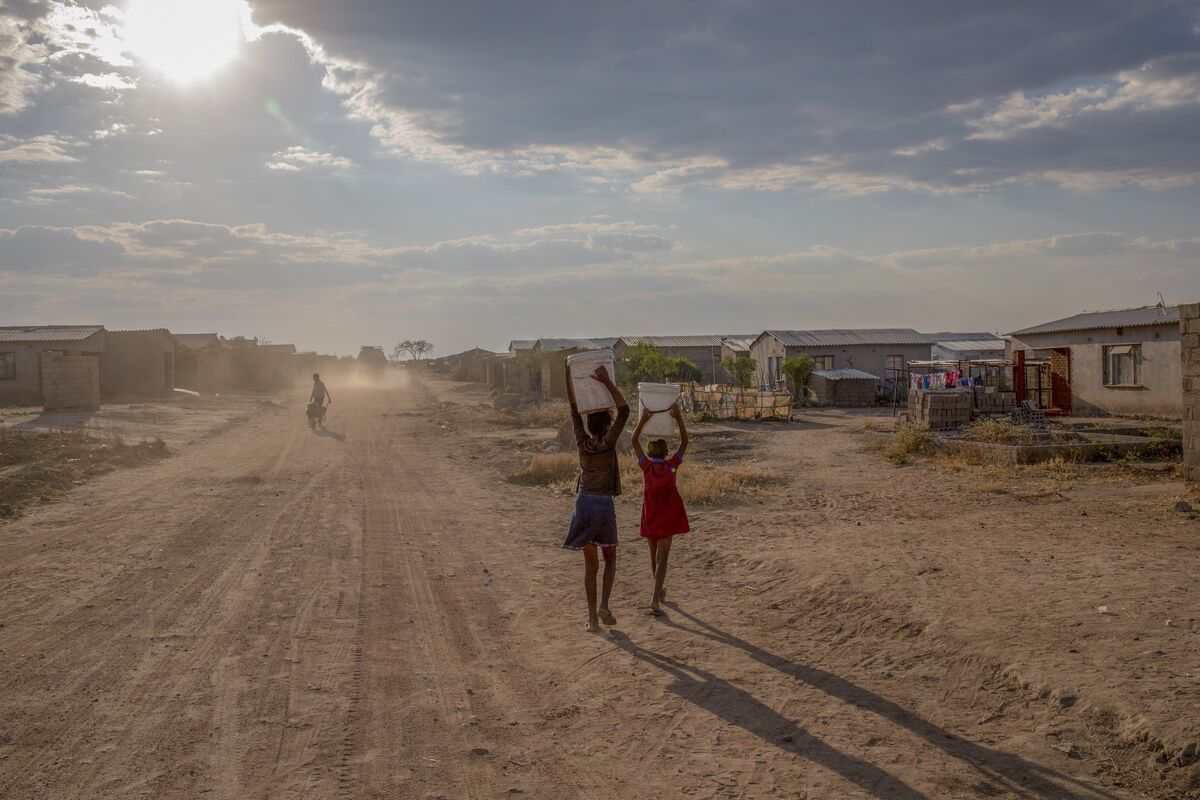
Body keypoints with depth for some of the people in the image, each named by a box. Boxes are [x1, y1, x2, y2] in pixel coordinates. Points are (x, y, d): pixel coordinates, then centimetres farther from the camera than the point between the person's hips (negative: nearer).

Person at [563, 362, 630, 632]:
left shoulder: (582, 442, 1)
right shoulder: (608, 443, -8)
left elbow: (574, 409, 7)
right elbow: (624, 410, -11)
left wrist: (569, 376, 8)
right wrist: (607, 382, -14)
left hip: (583, 503, 3)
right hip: (604, 505, -3)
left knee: (590, 564, 8)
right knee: (610, 558, 16)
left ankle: (592, 617, 6)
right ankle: (603, 605, -1)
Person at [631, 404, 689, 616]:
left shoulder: (646, 466, -9)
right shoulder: (672, 465, -11)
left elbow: (634, 440, -5)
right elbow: (684, 442, -4)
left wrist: (643, 419, -14)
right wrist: (678, 417, -10)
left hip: (649, 518, 2)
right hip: (667, 517, -2)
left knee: (654, 554, 19)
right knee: (662, 557, -3)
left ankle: (659, 590, 37)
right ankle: (655, 598, -16)